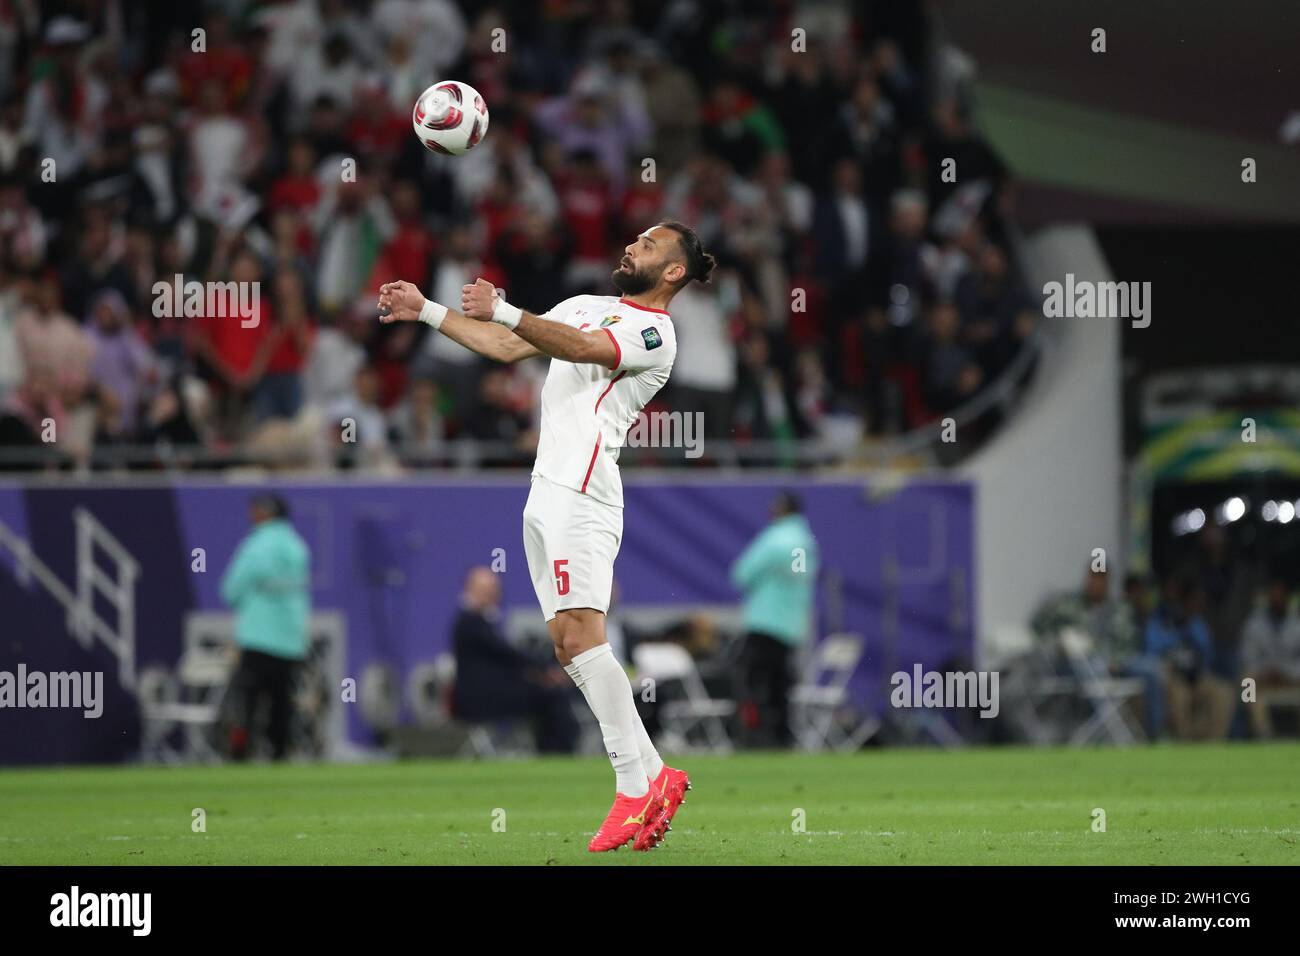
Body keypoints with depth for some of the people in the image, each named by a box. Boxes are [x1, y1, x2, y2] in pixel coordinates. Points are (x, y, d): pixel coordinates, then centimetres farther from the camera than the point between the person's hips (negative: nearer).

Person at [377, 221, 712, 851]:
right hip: (549, 489, 9)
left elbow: (579, 348, -21)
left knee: (578, 633, -19)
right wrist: (427, 311, 28)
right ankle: (653, 778, 2)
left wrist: (501, 309, -33)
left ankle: (636, 786, -20)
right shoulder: (585, 305, 24)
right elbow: (507, 347, 30)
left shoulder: (653, 331, -4)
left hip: (580, 492, -9)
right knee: (569, 642, 1)